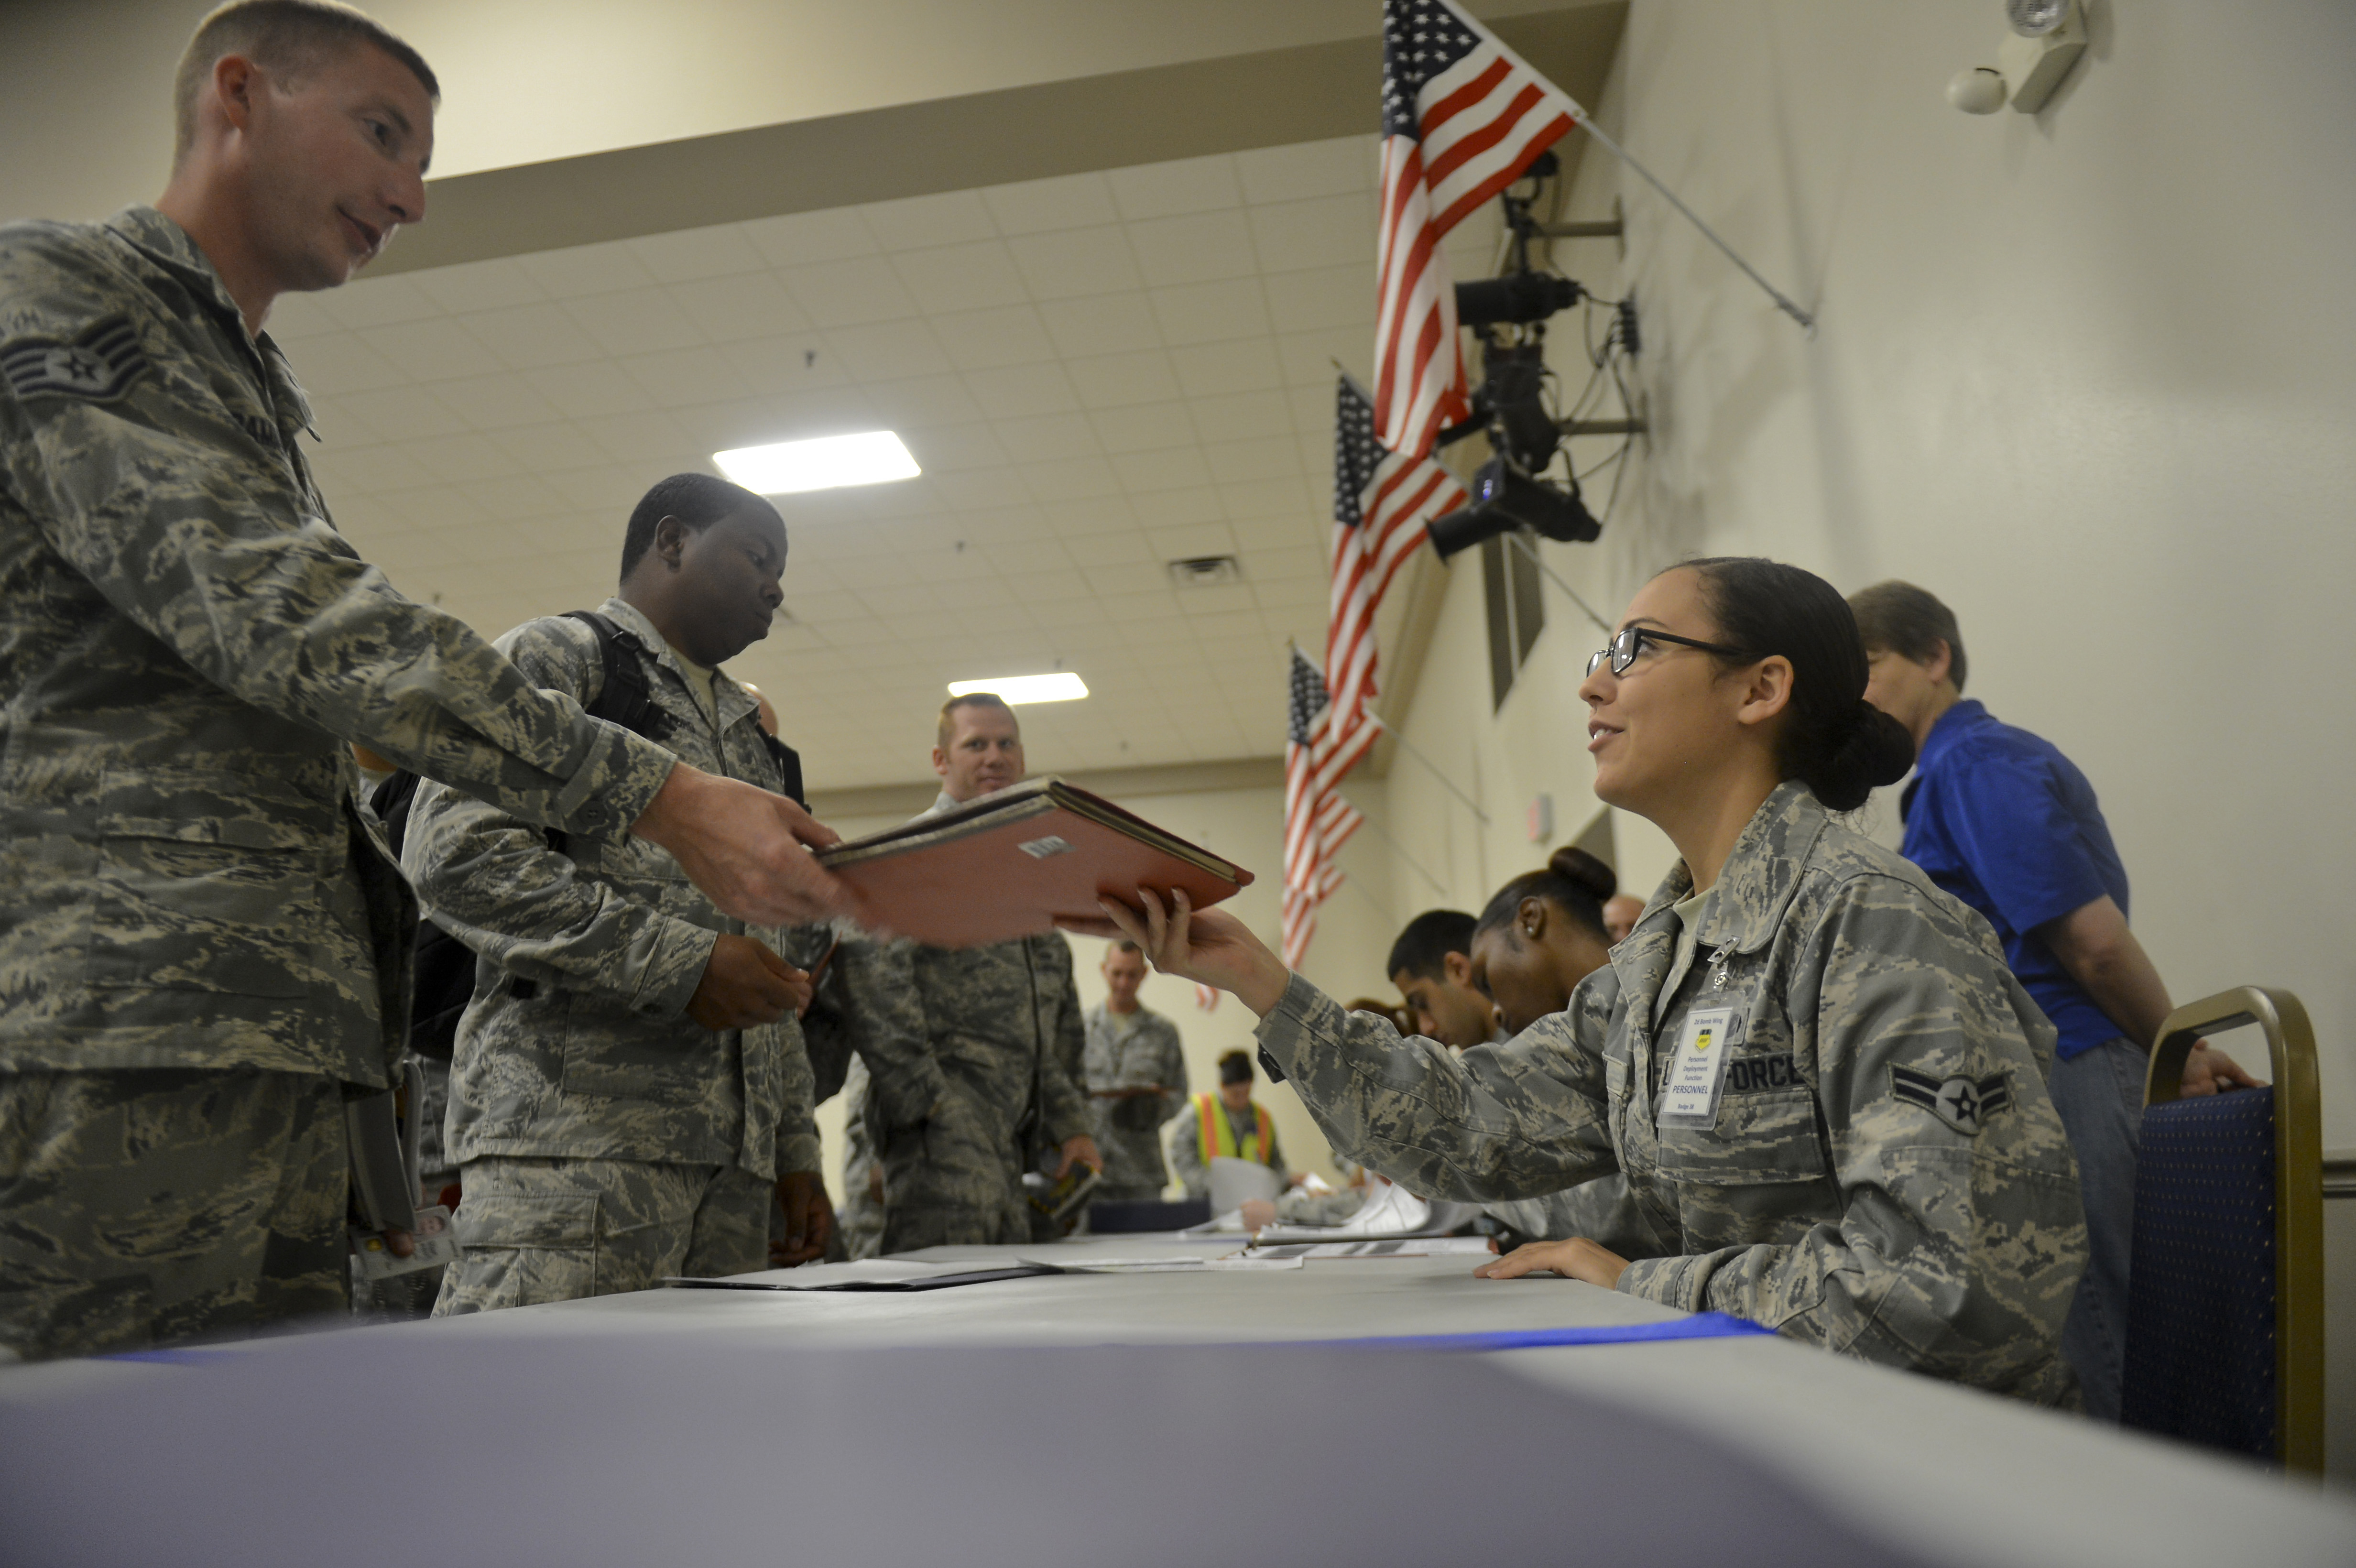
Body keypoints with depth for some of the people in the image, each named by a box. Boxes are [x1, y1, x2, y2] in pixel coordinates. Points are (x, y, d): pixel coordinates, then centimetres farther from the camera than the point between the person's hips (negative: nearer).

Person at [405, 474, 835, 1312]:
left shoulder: (749, 741, 27)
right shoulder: (554, 658, 4)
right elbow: (453, 851, -12)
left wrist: (796, 1147, 19)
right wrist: (680, 959, -16)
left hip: (732, 1157, 7)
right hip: (575, 1131, -7)